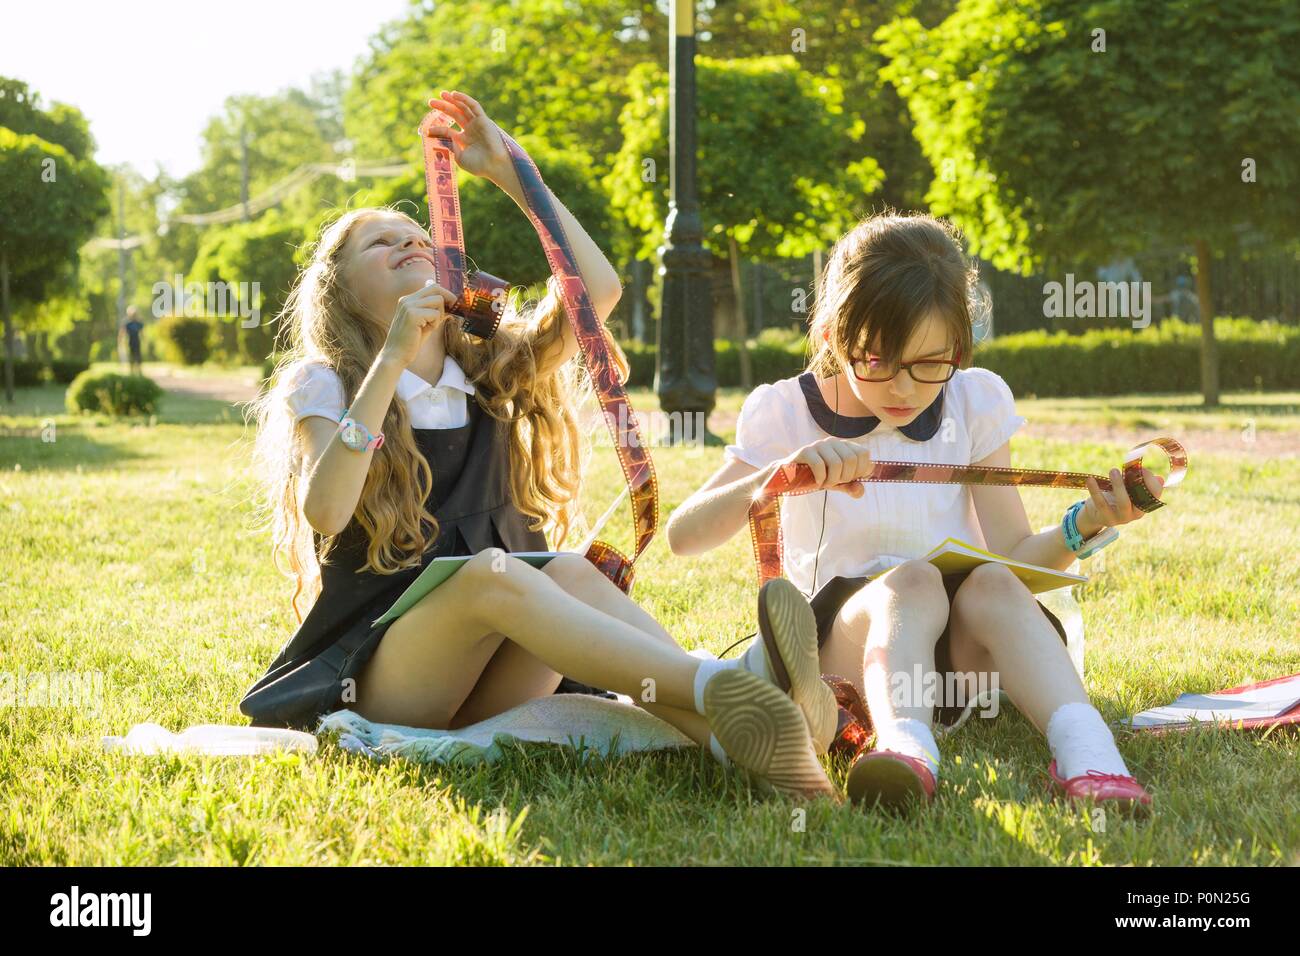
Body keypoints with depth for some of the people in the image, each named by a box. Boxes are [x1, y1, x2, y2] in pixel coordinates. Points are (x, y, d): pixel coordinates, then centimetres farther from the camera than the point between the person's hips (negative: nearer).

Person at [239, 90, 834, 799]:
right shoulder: (323, 384, 8)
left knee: (568, 573, -29)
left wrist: (509, 173, 6)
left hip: (486, 687, 4)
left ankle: (727, 734, -58)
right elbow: (323, 512, -14)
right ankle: (716, 690, -60)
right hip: (376, 673, -4)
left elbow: (597, 289, 3)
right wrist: (393, 359, -16)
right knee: (490, 572, -34)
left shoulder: (490, 374, 20)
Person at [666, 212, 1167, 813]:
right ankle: (905, 744, -60)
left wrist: (1086, 522, -18)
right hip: (837, 646, -2)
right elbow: (683, 536, -11)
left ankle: (1084, 749, -53)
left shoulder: (975, 403, 6)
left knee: (990, 584, -32)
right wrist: (778, 475, -27)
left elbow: (1016, 555, 3)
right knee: (911, 581, -34)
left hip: (961, 652, 2)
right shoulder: (785, 414, 0)